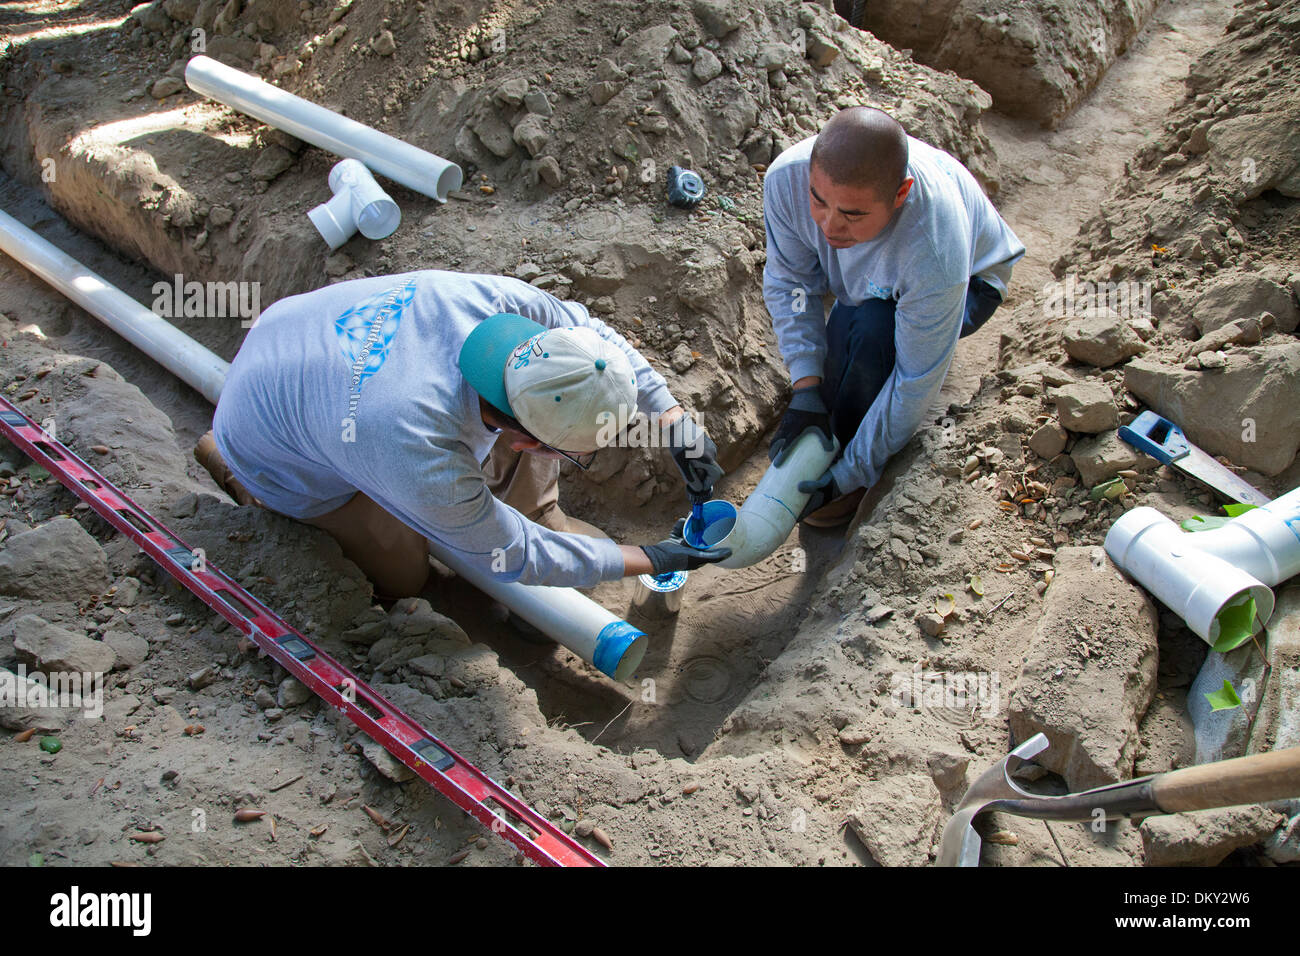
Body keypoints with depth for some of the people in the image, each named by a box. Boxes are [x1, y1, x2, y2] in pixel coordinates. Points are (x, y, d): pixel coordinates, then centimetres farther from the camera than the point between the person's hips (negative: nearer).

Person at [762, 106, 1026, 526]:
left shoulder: (935, 252, -45)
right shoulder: (787, 178, -34)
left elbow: (917, 382, -34)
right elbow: (789, 282, -19)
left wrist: (854, 472, -28)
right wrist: (805, 392, -27)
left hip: (970, 280, -4)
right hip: (862, 279, 5)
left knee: (872, 327, -33)